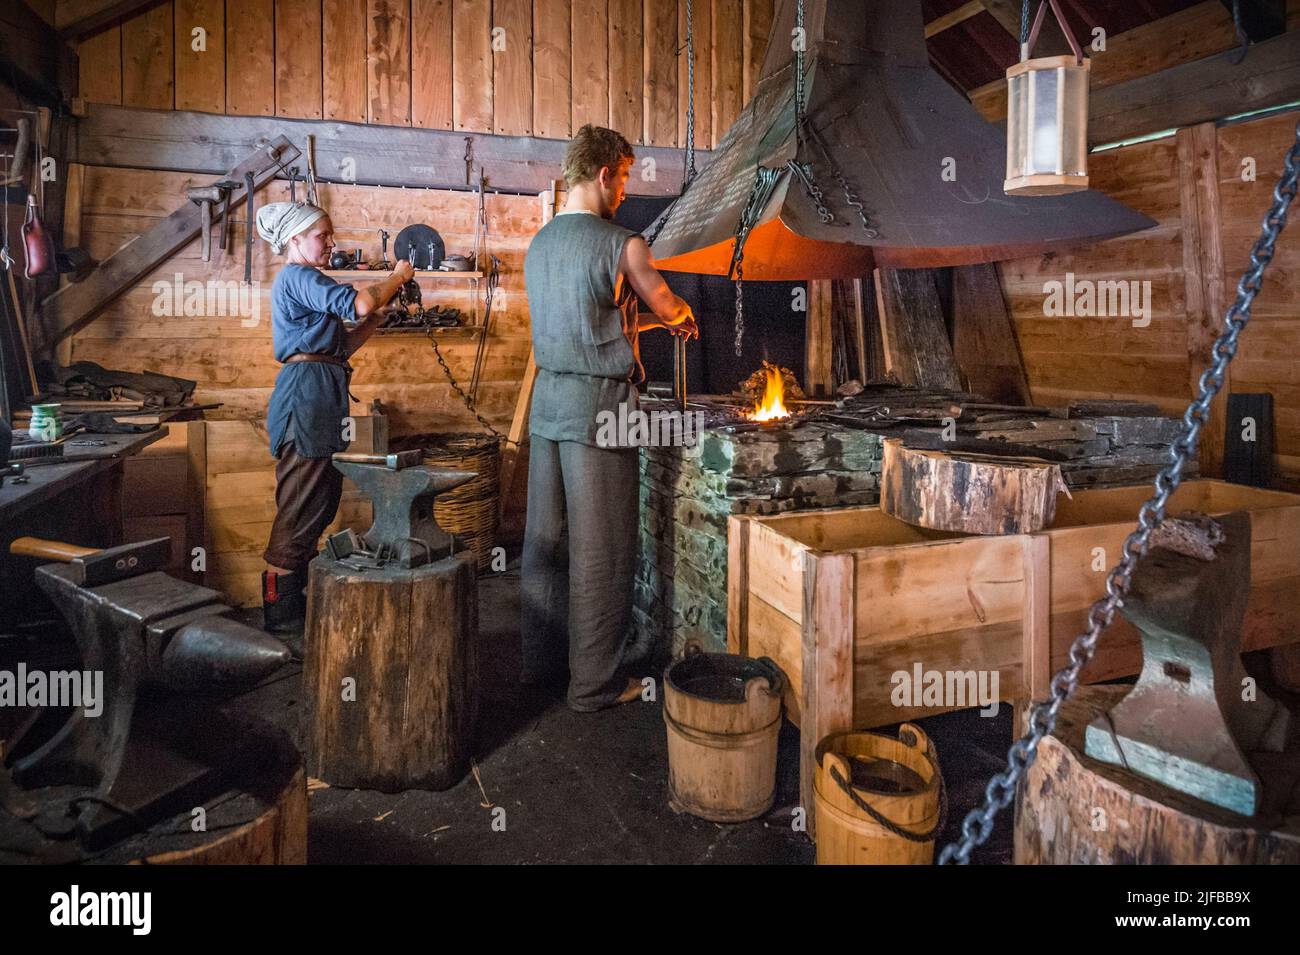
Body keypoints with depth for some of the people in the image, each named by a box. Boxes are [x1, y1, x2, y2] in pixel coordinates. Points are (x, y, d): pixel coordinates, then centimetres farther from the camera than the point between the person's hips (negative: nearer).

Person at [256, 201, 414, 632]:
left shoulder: (304, 282, 25)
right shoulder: (298, 276, -7)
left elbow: (342, 345, 21)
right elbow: (358, 303, -24)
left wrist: (378, 315, 11)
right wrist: (397, 276, -7)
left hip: (320, 398, 11)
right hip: (306, 394, -11)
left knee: (320, 500, 13)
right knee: (301, 504, -8)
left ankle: (297, 595, 22)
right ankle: (278, 609, -1)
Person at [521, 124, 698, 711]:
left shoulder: (539, 245, 13)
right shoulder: (621, 245, -10)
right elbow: (668, 307, 6)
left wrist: (650, 322, 32)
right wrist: (686, 321, 29)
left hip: (547, 399, 8)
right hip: (598, 403, -8)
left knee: (546, 537, 14)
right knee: (599, 549, 1)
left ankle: (541, 661, 28)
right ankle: (595, 682, 11)